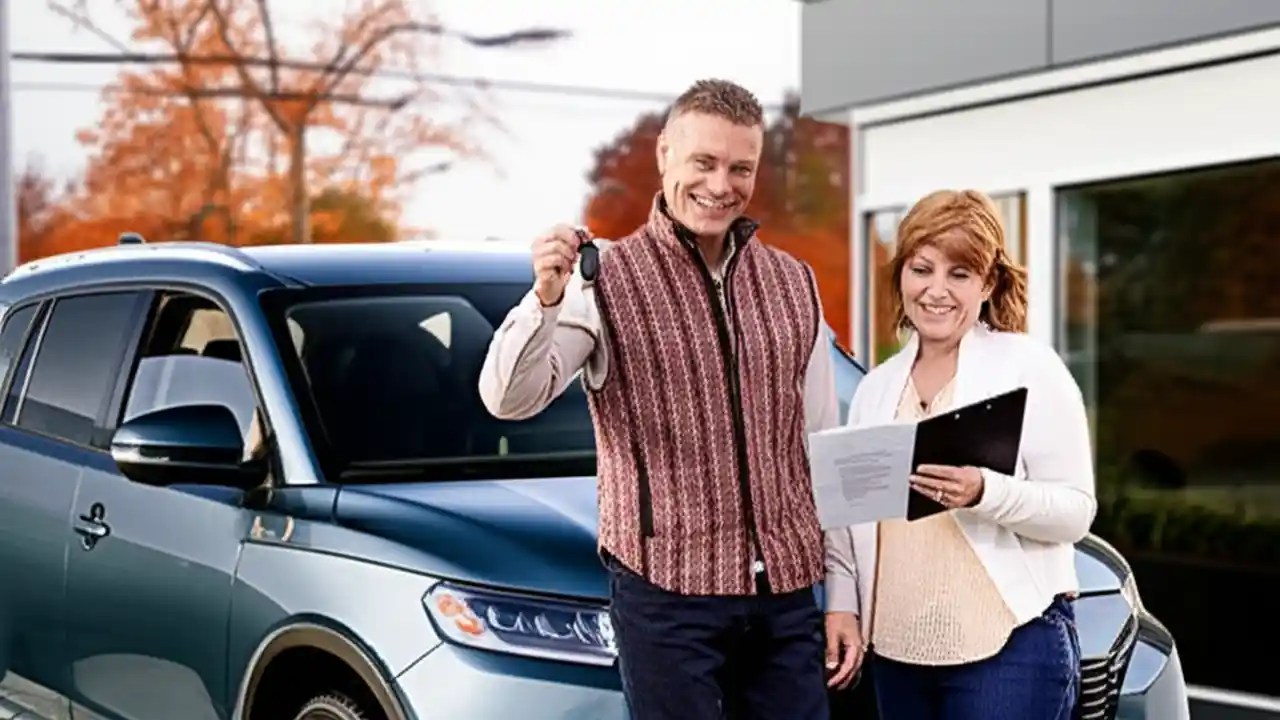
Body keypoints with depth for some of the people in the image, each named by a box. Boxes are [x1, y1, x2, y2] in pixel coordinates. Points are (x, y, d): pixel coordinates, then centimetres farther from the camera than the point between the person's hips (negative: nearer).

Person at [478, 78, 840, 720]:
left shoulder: (793, 283, 11)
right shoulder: (607, 280, -3)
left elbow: (822, 448, 15)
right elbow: (509, 398, -14)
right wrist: (546, 300, -32)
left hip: (787, 593, 4)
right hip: (667, 591, -4)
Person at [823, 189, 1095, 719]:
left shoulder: (1031, 367, -3)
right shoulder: (876, 386, 14)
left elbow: (1077, 509, -8)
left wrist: (984, 493, -24)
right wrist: (841, 604, 3)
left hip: (1011, 643, -5)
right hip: (895, 647, 6)